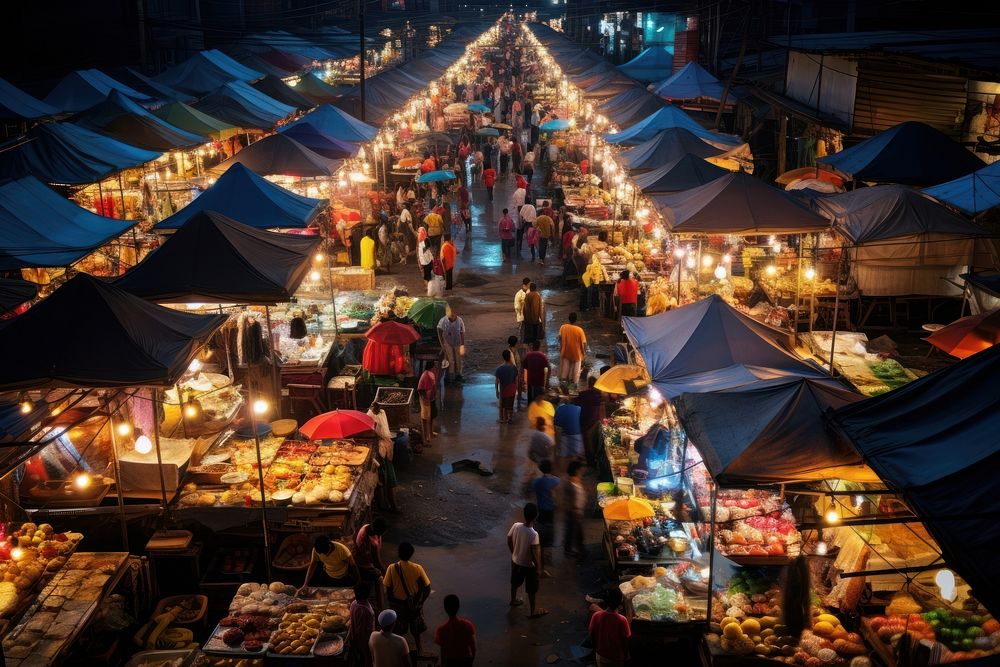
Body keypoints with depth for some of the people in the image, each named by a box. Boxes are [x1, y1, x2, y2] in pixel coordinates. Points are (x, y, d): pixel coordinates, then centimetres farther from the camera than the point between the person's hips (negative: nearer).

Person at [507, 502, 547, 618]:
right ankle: (532, 611, 33)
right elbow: (534, 554, -26)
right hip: (529, 565, -6)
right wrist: (538, 568, -11)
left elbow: (509, 541, -2)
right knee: (531, 589, 17)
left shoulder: (516, 526, -18)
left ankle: (513, 600, 53)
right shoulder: (533, 534, -34)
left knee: (515, 583, 30)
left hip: (516, 561, 6)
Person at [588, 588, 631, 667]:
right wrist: (626, 656, 2)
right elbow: (625, 642, -17)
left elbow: (591, 635, -6)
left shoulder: (596, 616, -21)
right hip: (617, 657, -3)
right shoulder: (622, 620, -29)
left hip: (601, 655, 3)